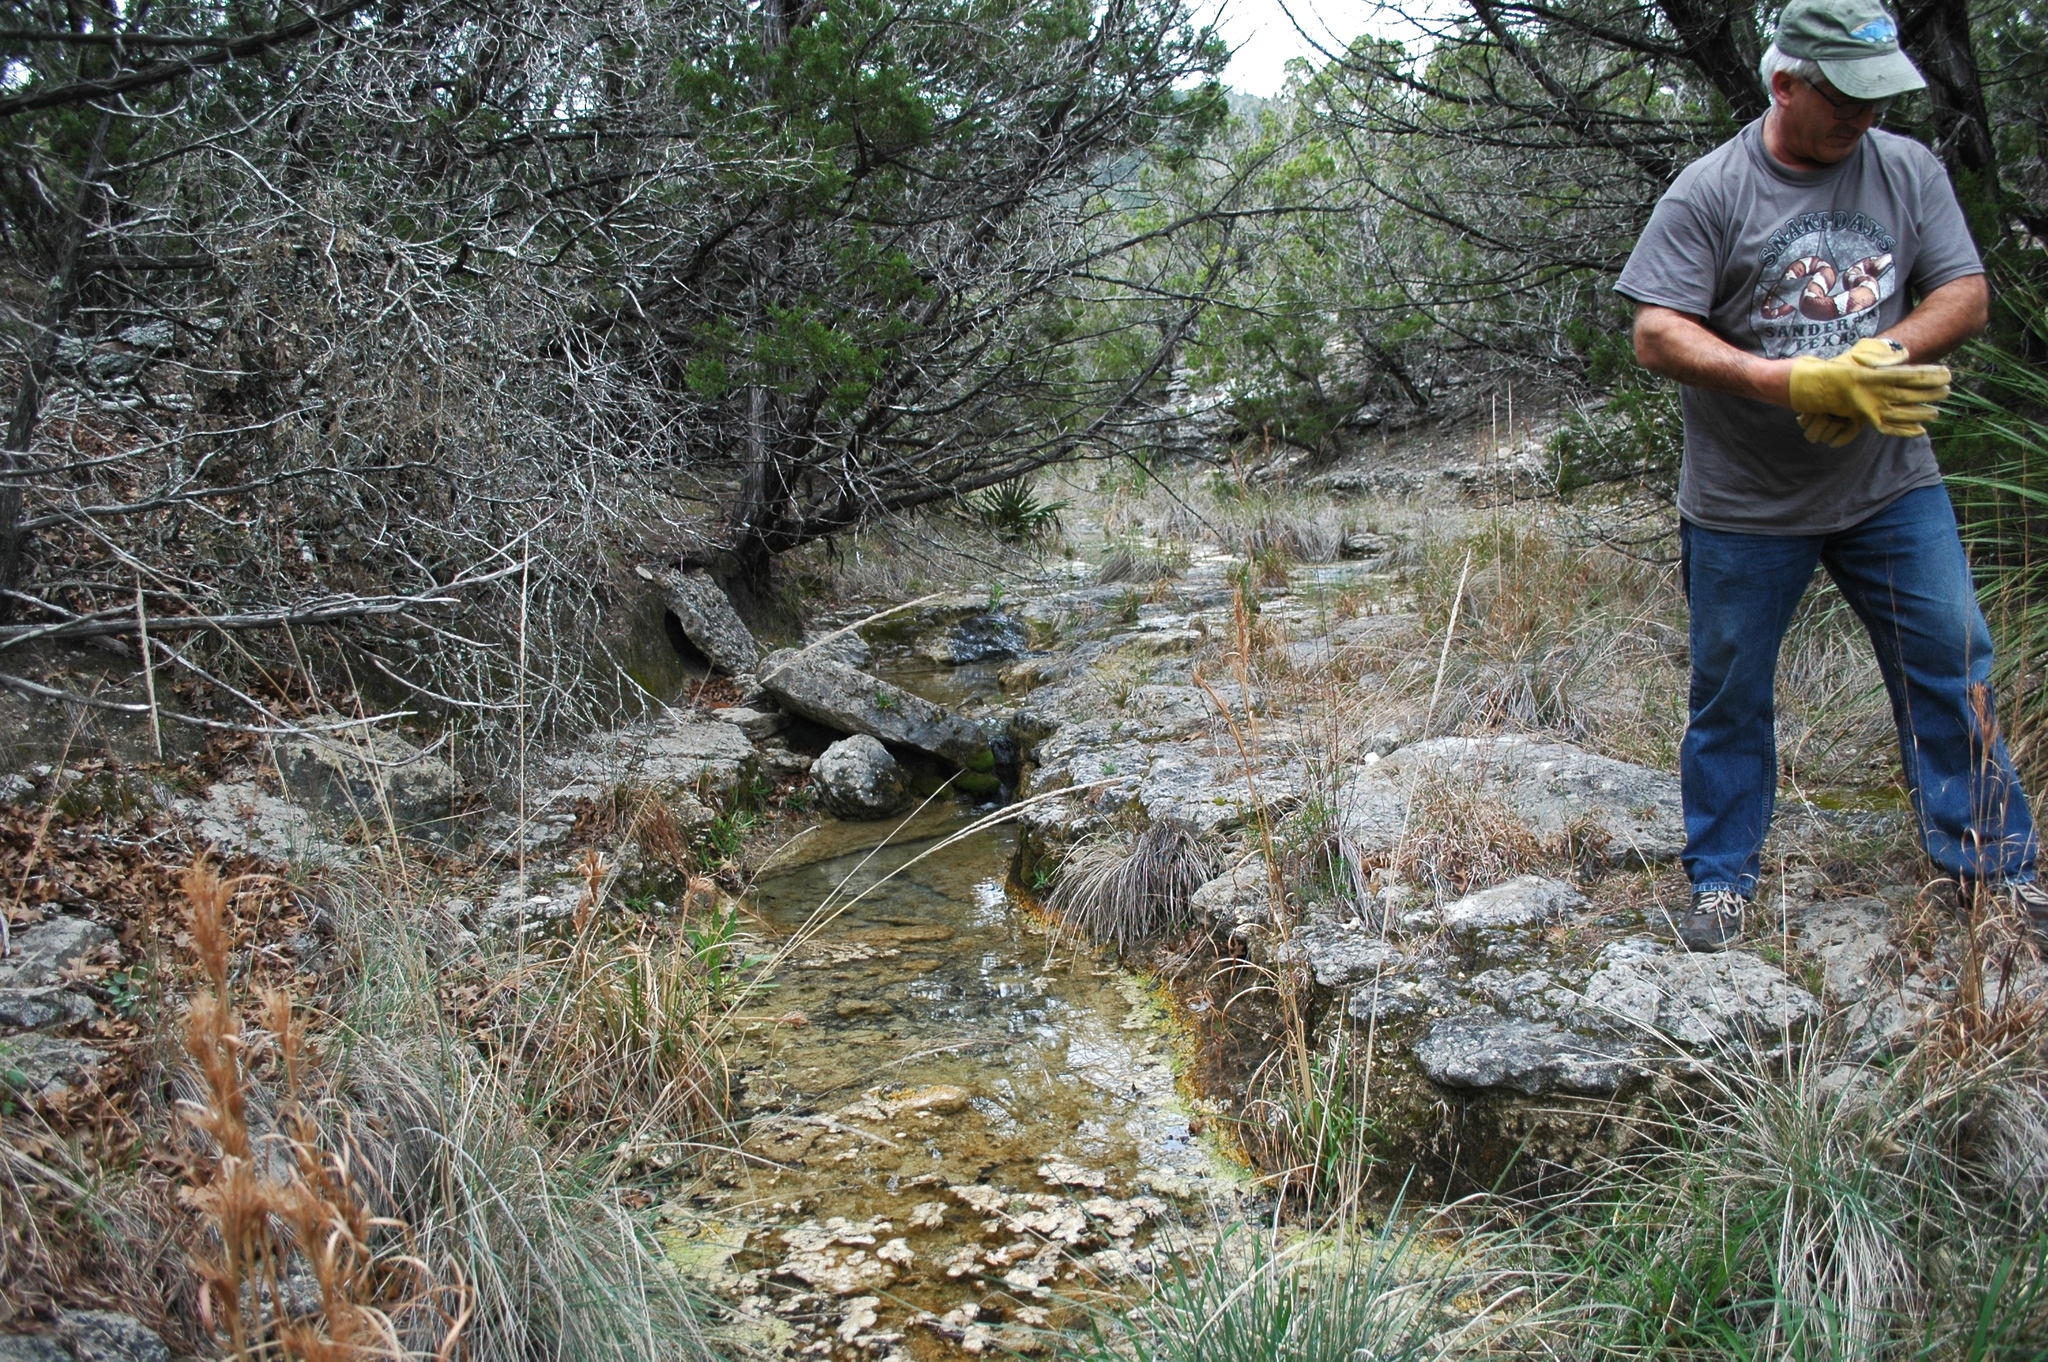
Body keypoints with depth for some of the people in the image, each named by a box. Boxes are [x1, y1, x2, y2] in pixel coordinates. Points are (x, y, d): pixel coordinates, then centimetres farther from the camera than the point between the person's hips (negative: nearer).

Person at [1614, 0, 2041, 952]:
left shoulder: (1908, 170, 3)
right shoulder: (1709, 192, -9)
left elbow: (1965, 296, 1)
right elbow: (1656, 336, -15)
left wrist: (1877, 360, -19)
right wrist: (1798, 383, -25)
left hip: (1892, 488, 3)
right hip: (1743, 505, -3)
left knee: (1951, 667, 7)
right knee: (1730, 693, 7)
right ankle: (1722, 880, 23)